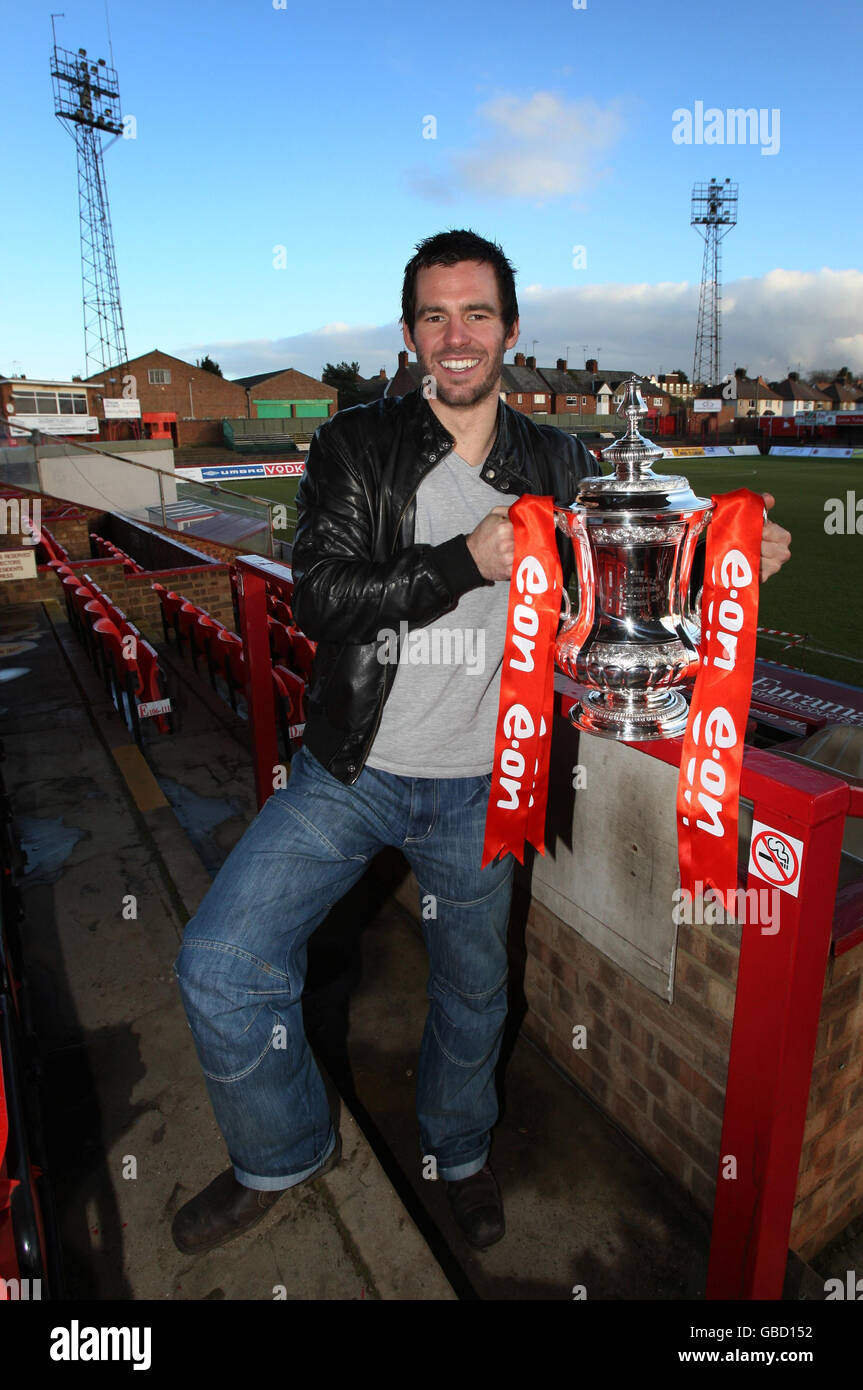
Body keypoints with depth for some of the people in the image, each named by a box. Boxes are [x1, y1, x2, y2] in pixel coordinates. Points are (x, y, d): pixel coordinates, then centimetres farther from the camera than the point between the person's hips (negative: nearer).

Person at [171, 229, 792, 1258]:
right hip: (351, 773, -1)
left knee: (473, 990, 19)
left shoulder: (560, 466, 3)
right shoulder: (355, 447, -4)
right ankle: (286, 1152, 24)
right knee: (219, 965, -7)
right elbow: (319, 597, -15)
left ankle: (458, 1151, 52)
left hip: (478, 788, 2)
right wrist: (465, 559, -25)